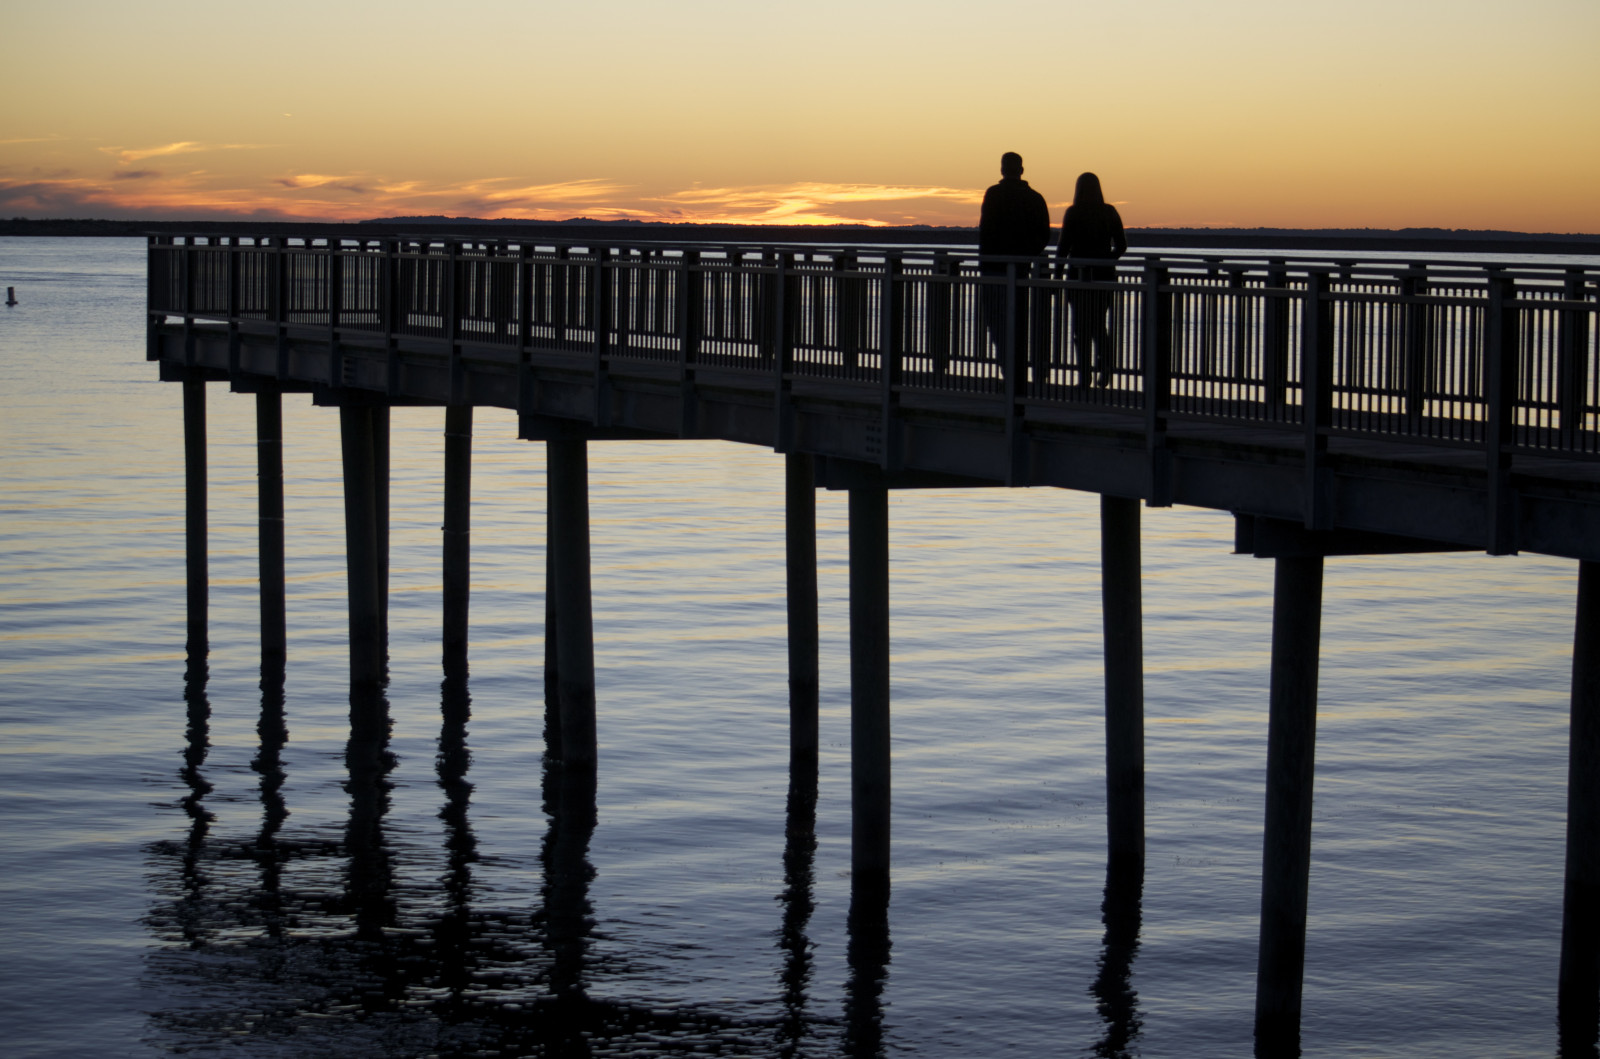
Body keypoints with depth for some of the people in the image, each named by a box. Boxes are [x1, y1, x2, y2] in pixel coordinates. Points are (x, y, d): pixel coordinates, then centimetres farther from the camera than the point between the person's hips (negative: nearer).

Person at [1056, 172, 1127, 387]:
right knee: (1099, 323, 16)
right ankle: (1105, 359, -6)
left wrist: (1058, 262, 8)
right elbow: (1121, 245, 6)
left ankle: (1085, 374, 1)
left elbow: (1064, 245, -10)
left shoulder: (1073, 213, -8)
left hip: (1079, 273, -3)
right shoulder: (1109, 212, 2)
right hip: (1104, 274, 3)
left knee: (1082, 326, 3)